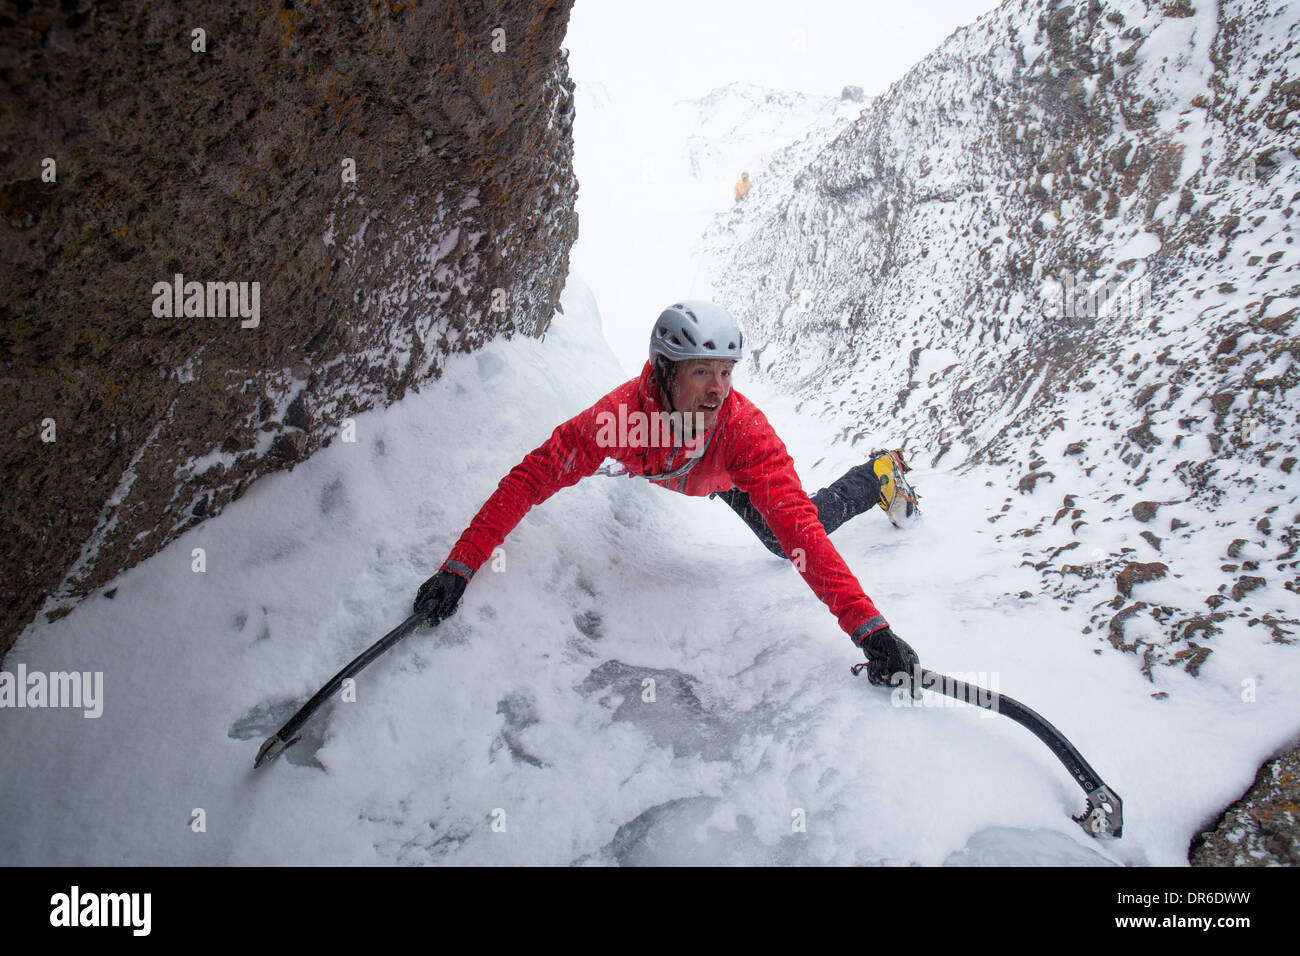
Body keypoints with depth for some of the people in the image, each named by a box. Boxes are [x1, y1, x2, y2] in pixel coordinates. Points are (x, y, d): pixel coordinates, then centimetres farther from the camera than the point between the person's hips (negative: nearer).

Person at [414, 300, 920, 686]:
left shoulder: (745, 427, -46)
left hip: (731, 477, -1)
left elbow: (799, 530, -50)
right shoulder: (622, 412, -45)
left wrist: (870, 628, -59)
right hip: (655, 472, 2)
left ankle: (883, 474, 35)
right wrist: (459, 565, -52)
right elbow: (531, 477, -43)